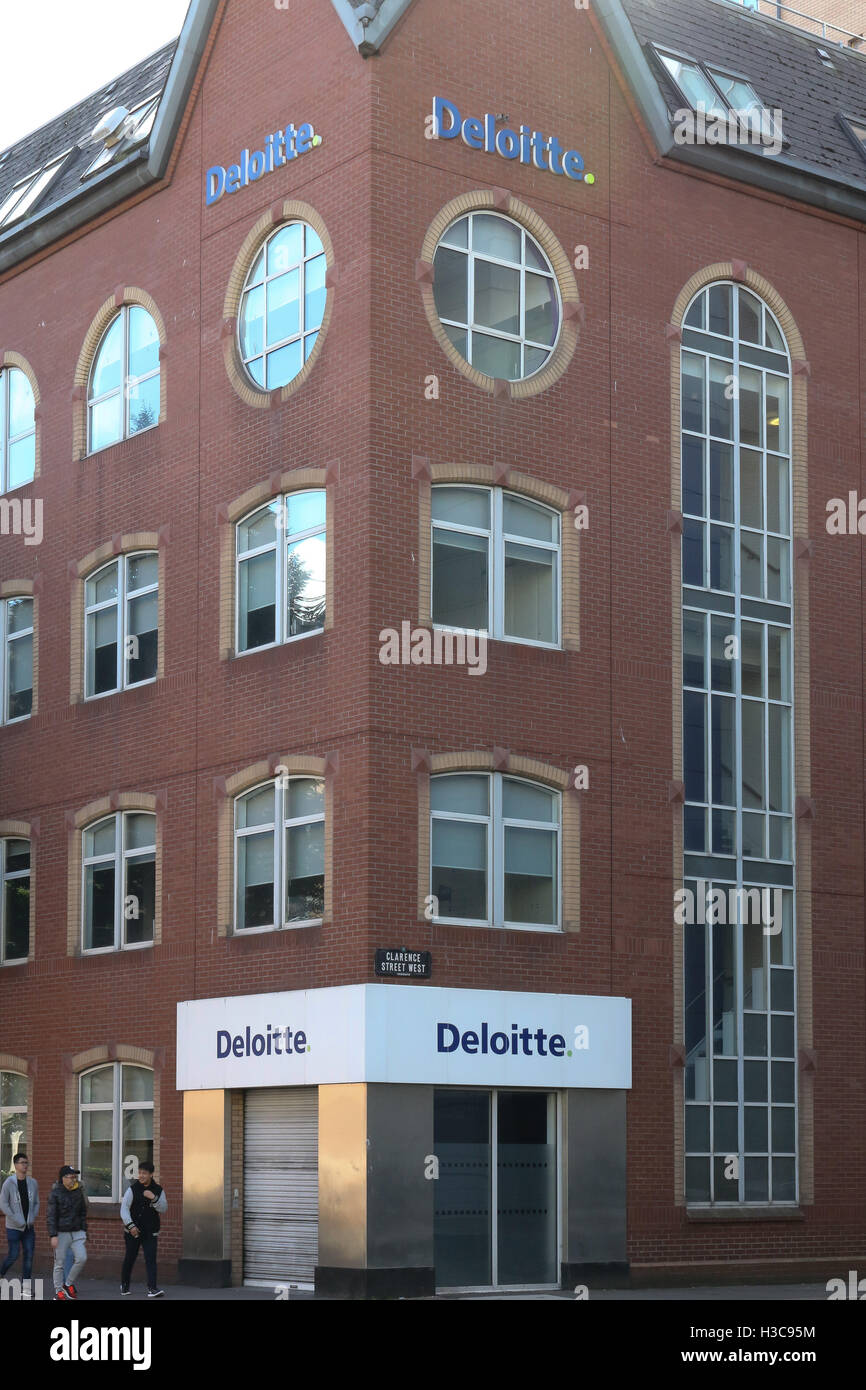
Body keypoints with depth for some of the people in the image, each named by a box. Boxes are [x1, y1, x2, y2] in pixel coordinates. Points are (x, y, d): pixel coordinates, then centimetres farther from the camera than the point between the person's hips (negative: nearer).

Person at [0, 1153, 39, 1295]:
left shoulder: (33, 1183, 5)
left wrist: (33, 1218, -3)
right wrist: (16, 1220, -14)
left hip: (29, 1226, 4)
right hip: (13, 1227, -4)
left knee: (29, 1256, 1)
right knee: (13, 1255, -2)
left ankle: (25, 1287, 7)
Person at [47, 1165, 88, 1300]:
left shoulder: (78, 1191, 8)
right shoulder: (55, 1193, -7)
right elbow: (51, 1216, -9)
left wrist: (84, 1230, 13)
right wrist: (53, 1235, -15)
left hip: (77, 1232, 4)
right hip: (61, 1232, -4)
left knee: (82, 1258, -9)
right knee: (59, 1263, 1)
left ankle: (69, 1284, 8)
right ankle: (58, 1290, 12)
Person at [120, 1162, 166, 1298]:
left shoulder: (158, 1190, 3)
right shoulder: (132, 1189, -5)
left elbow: (163, 1208, -2)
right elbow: (124, 1209, -9)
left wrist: (154, 1198, -19)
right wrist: (130, 1225, -20)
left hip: (150, 1231, 1)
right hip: (133, 1230, -1)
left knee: (151, 1258, -9)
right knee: (130, 1258, 9)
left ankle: (152, 1288, -14)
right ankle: (124, 1286, 28)